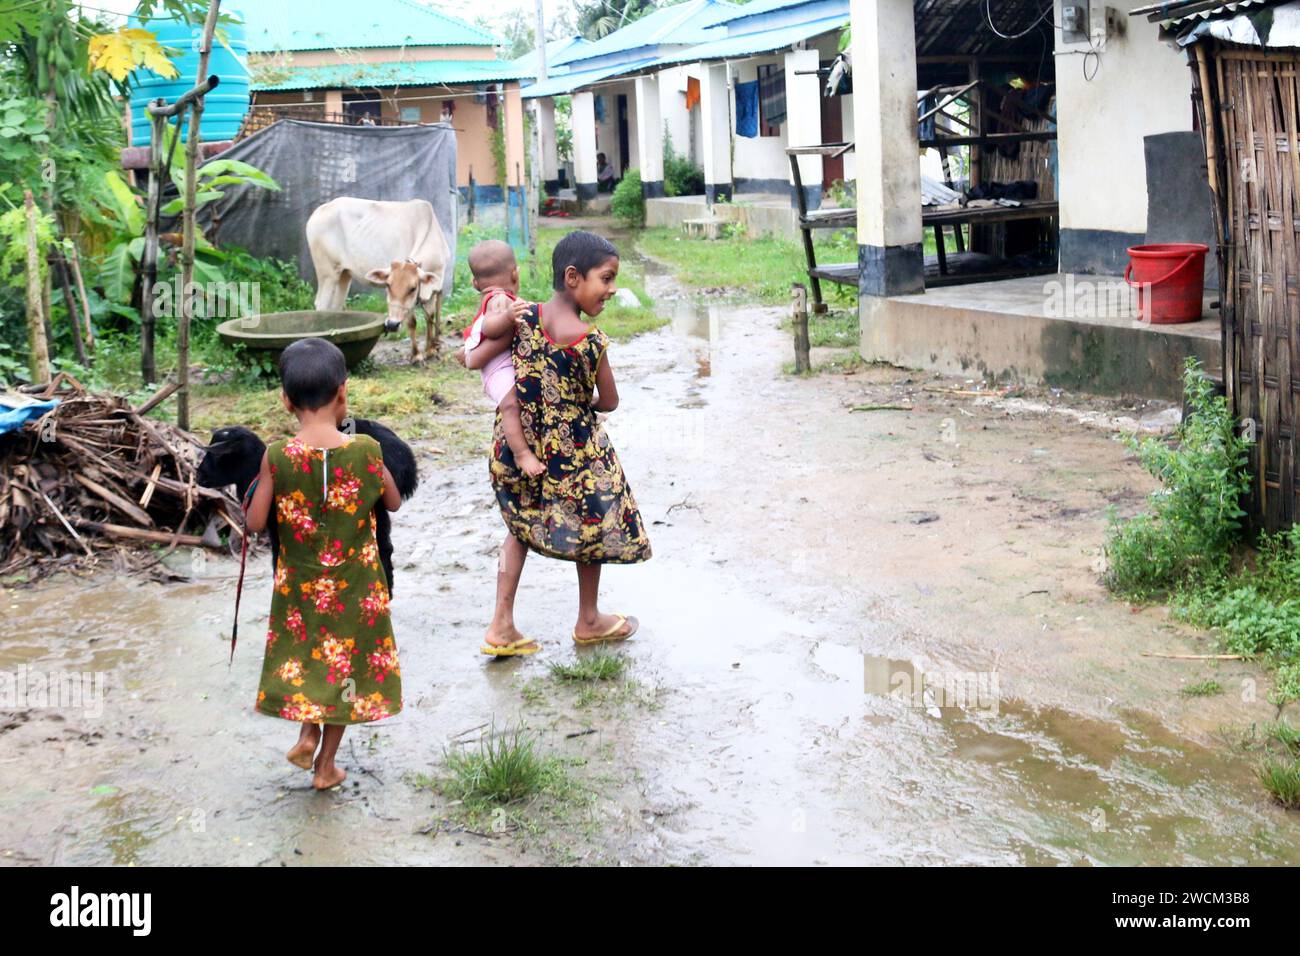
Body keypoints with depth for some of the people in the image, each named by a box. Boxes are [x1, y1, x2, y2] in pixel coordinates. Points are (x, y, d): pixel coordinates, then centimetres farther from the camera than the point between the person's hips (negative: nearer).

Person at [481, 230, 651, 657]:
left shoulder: (522, 317, -12)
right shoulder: (590, 341, -24)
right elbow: (609, 402, -11)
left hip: (516, 444, 5)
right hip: (574, 452, -4)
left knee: (521, 525, 23)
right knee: (591, 526, 19)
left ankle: (501, 626, 18)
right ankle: (589, 621, 37)